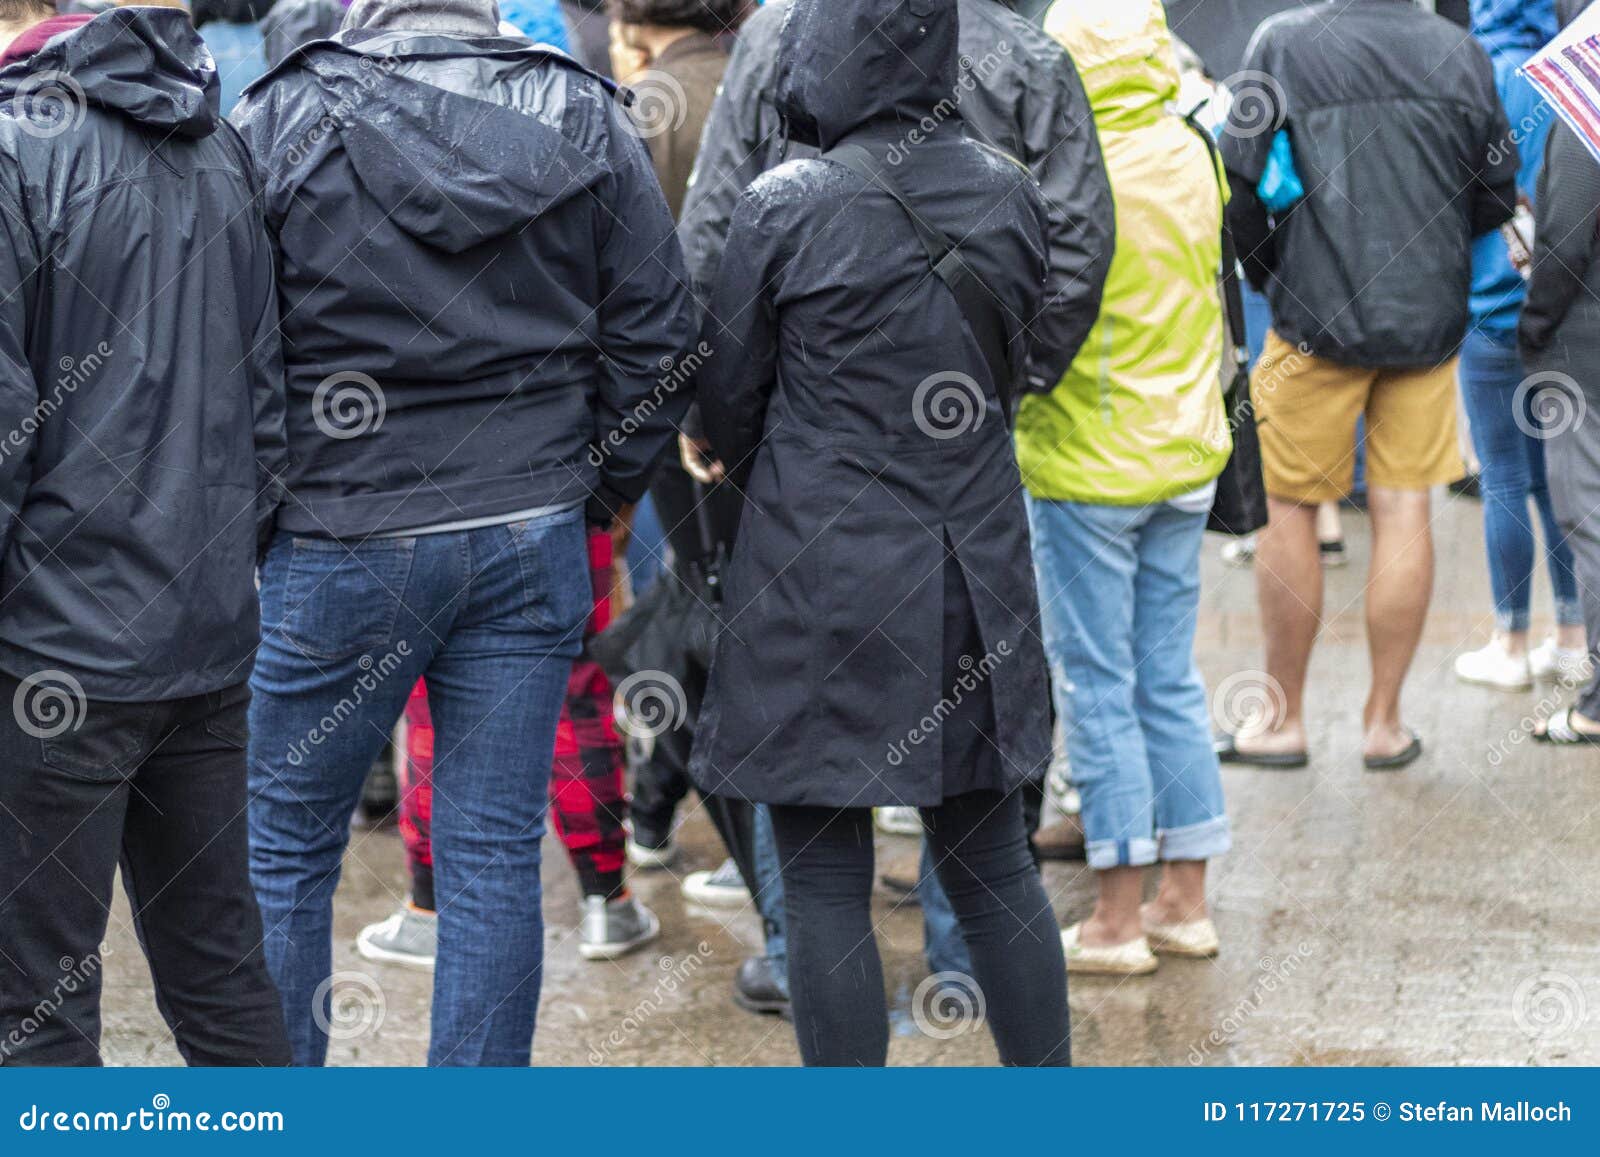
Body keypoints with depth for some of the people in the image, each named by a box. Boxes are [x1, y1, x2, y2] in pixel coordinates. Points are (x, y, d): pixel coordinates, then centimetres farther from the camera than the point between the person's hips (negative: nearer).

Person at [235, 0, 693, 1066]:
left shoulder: (286, 117, -7)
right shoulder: (585, 118, 2)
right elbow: (658, 337, 5)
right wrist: (605, 486, 16)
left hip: (339, 546, -2)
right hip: (532, 539, 3)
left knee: (285, 850, 11)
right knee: (496, 855, 8)